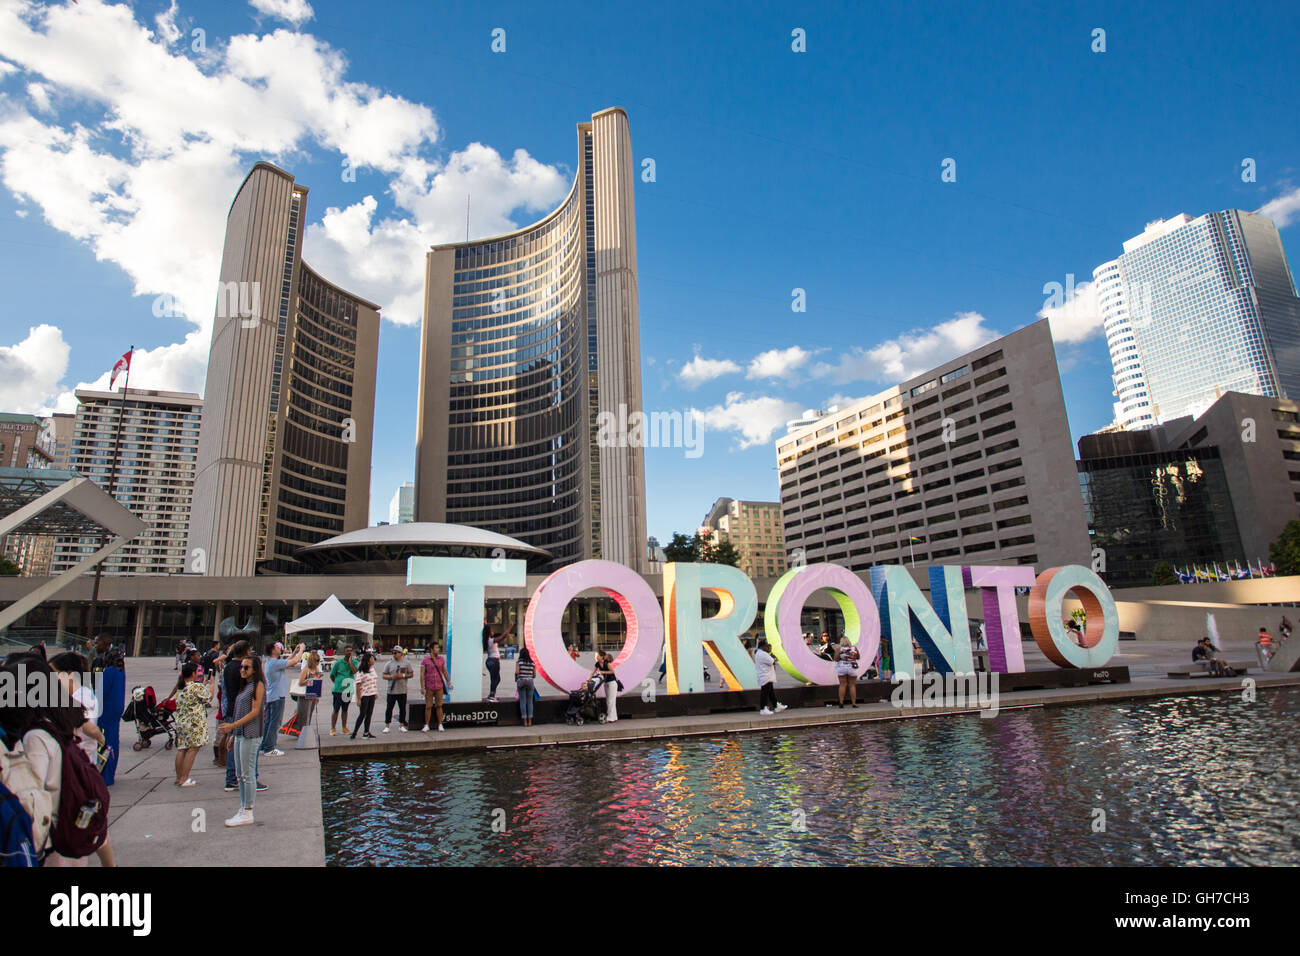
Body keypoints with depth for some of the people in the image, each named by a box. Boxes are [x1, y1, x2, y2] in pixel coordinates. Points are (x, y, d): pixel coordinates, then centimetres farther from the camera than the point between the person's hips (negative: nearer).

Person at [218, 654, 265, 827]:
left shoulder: (258, 685, -9)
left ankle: (248, 813, 3)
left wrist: (232, 725, -18)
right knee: (240, 774, 12)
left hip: (250, 735, -9)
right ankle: (242, 810, 21)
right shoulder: (244, 686, 17)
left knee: (247, 774, -4)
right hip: (240, 734, 9)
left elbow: (255, 711, -15)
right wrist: (232, 735, 18)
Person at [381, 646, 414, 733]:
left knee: (402, 708, 6)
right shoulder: (389, 664, 5)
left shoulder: (406, 663, 4)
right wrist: (391, 676, -14)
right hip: (391, 690, 0)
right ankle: (387, 726, 12)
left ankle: (401, 725, 18)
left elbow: (411, 674, 6)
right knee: (389, 708, 2)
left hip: (402, 691, 0)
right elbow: (384, 675, 5)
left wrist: (403, 675, -11)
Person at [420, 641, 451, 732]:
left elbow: (444, 671, 13)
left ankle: (440, 725, 12)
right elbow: (422, 674, -6)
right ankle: (426, 725, 13)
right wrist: (422, 687, -12)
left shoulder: (441, 659, 5)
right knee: (428, 706, 2)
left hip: (439, 687, 2)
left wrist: (449, 683, 13)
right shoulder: (425, 660, -5)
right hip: (429, 687, -2)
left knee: (439, 706, 5)